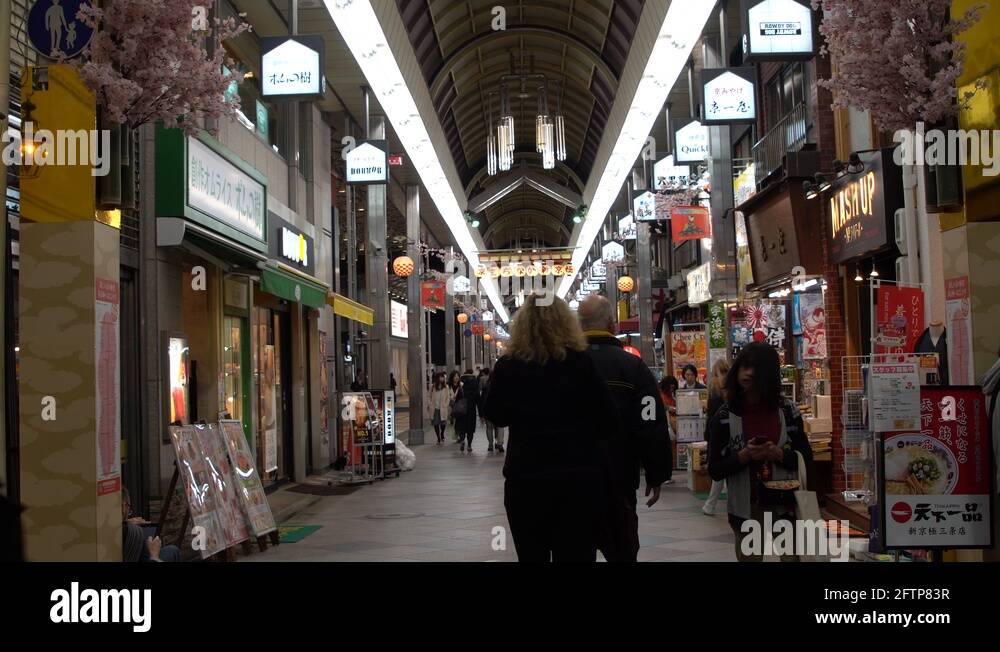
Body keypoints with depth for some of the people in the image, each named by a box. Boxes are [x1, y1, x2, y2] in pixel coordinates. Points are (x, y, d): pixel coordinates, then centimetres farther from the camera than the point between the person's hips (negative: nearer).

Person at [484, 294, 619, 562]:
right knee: (577, 555, 3)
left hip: (525, 479, 1)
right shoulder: (581, 362, -5)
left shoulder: (507, 367, -2)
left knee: (532, 555, 13)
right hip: (580, 477, -1)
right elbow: (609, 419, -2)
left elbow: (496, 416, 13)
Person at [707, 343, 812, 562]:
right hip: (746, 510, -1)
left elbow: (806, 458, 2)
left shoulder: (787, 410, 2)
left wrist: (778, 455, -16)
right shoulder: (724, 418, -3)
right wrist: (743, 456, -20)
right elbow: (715, 470, -4)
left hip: (785, 506, 1)